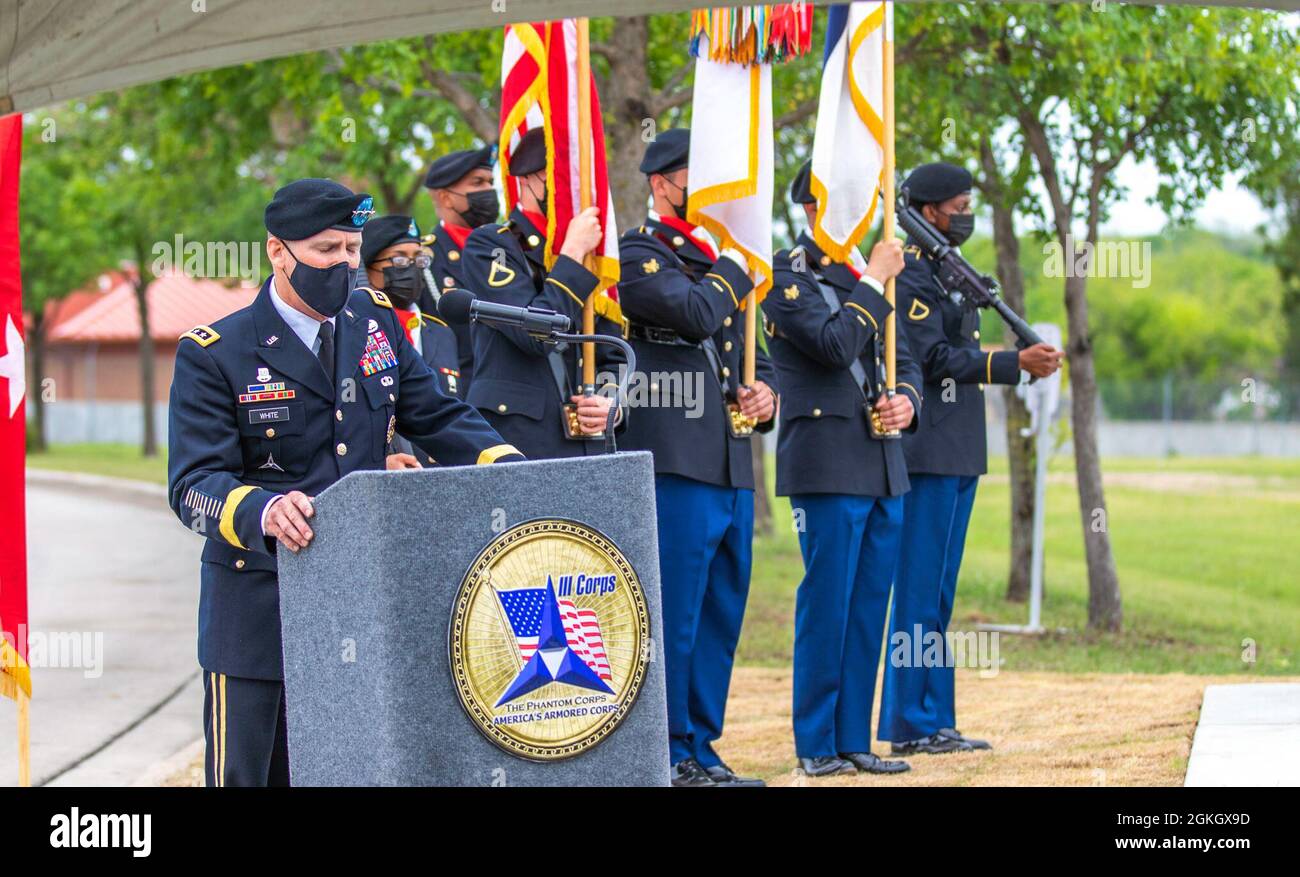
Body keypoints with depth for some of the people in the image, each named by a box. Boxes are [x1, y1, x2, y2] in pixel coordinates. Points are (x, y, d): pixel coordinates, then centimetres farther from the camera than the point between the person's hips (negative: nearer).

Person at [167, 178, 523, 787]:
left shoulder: (375, 322, 9)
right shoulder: (214, 355, -8)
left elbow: (437, 417, 12)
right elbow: (194, 485, -15)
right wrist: (263, 511, -36)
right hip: (257, 609, -4)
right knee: (247, 774, 1)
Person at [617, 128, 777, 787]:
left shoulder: (715, 256, 21)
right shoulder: (638, 253, -5)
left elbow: (749, 350, 29)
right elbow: (696, 315, -21)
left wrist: (764, 393, 7)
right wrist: (732, 267, -3)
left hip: (731, 467, 9)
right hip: (674, 465, -9)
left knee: (721, 615, 11)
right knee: (673, 616, -7)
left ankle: (701, 751, 18)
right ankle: (666, 757, -1)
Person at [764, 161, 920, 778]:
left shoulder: (865, 273, 18)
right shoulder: (785, 276, -5)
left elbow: (904, 358, 19)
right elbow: (835, 344, -19)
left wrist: (907, 401, -1)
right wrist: (874, 282, -10)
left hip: (884, 466, 7)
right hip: (827, 465, -7)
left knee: (869, 607, 7)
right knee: (827, 605, -5)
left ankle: (855, 739, 13)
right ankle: (816, 744, 2)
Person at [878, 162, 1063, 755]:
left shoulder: (950, 274, 19)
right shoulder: (909, 276, -11)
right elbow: (934, 359, -18)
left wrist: (1026, 363, 8)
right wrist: (1016, 363, -18)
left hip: (958, 456, 10)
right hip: (926, 455, -10)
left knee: (939, 595, 11)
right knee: (918, 592, -7)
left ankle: (936, 722, 15)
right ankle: (910, 726, -4)